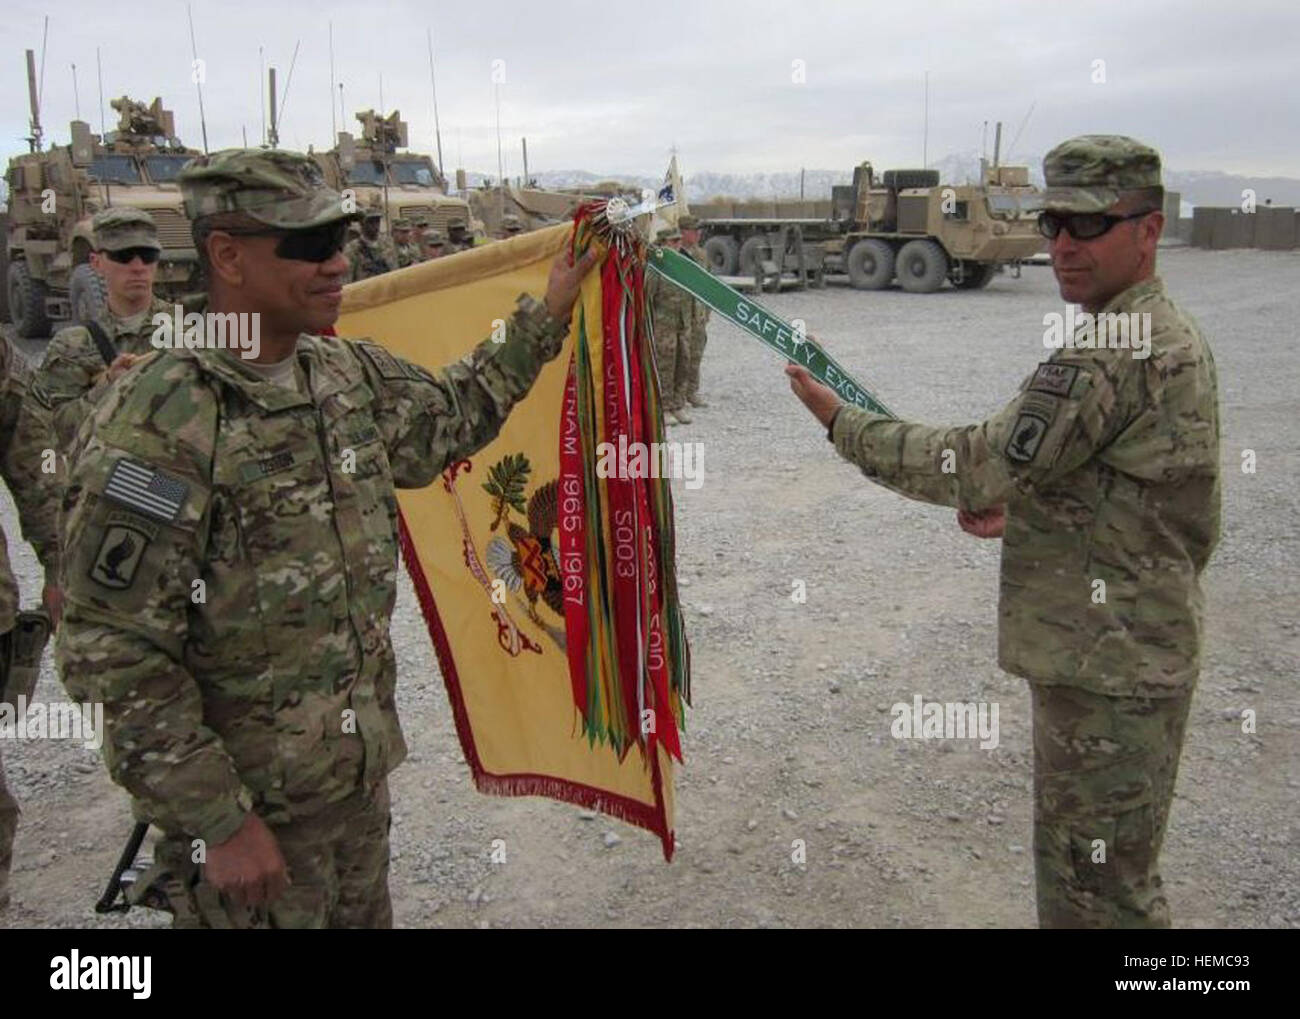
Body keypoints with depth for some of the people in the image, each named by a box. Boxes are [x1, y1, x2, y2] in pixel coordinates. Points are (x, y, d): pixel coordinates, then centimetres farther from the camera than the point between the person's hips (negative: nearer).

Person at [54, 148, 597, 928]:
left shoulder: (351, 374, 0)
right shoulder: (156, 426, -23)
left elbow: (453, 414, 20)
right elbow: (119, 658, -21)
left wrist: (546, 316, 16)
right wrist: (217, 822, -18)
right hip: (249, 809, -7)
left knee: (366, 914, 23)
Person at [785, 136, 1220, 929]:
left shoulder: (1111, 355, -23)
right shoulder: (1175, 335, 11)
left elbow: (975, 467, -22)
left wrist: (842, 422, -12)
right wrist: (1027, 509, 5)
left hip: (1107, 670, -10)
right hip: (1142, 650, 10)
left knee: (1098, 887, 4)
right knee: (1109, 867, 23)